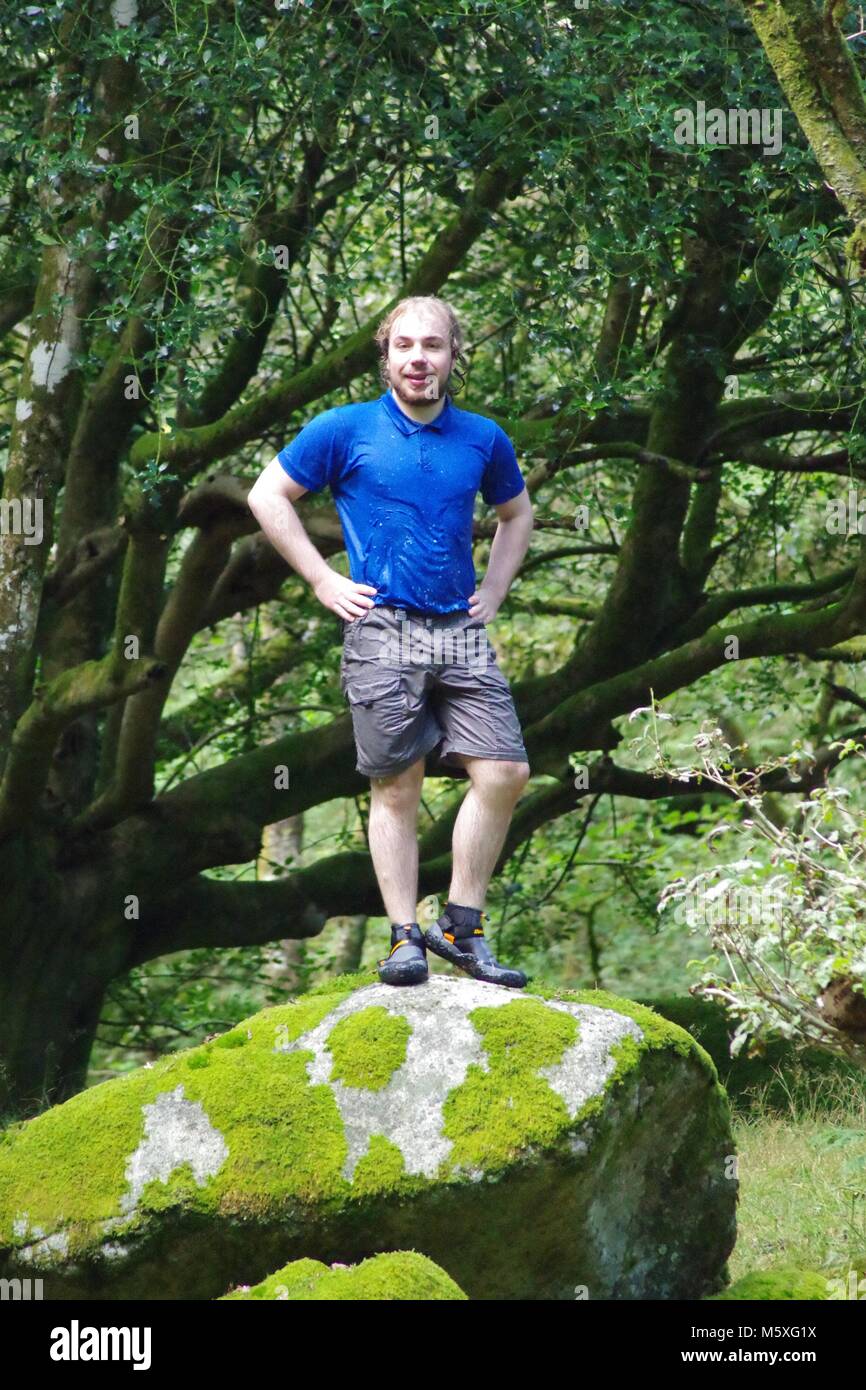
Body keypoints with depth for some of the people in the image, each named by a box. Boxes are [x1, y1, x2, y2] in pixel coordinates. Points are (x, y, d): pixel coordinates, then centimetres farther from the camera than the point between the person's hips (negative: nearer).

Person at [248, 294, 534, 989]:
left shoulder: (483, 438, 11)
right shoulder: (346, 430, 1)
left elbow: (517, 514, 29)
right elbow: (268, 496, 6)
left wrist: (493, 592, 14)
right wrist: (326, 582, 1)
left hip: (462, 633, 3)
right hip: (382, 629, -3)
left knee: (504, 772, -7)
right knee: (396, 786, -3)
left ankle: (462, 928, 4)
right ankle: (406, 938, 3)